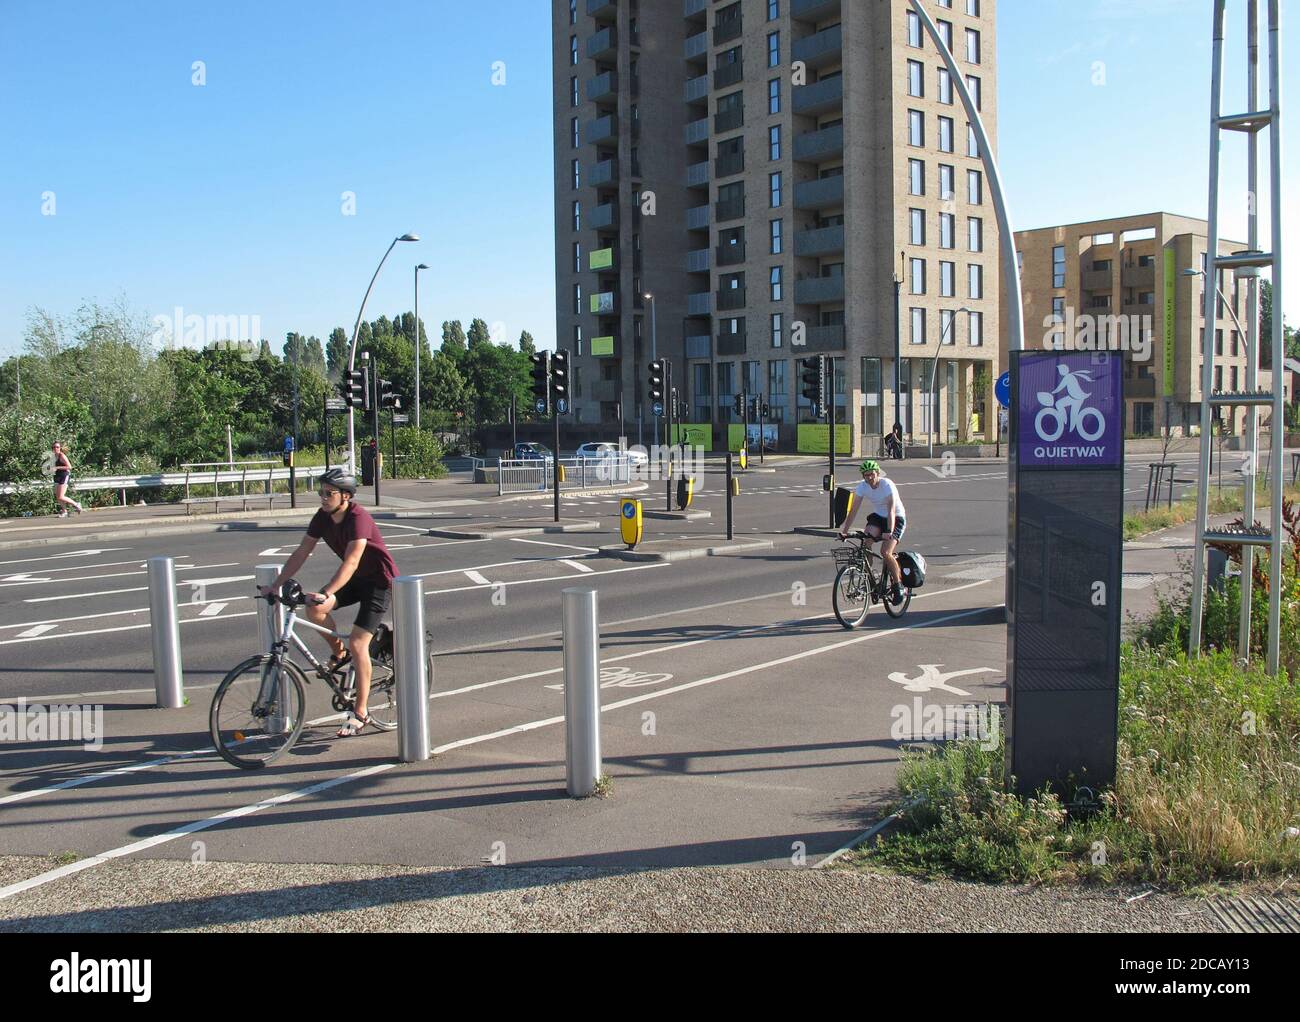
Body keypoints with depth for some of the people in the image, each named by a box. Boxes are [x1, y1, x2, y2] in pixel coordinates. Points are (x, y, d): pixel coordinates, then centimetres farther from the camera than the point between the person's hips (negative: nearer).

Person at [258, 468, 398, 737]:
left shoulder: (358, 518, -26)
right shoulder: (322, 518, -4)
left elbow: (351, 562, -35)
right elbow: (301, 553, -2)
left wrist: (326, 593, -45)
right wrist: (275, 585, -9)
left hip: (379, 579, -7)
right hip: (356, 578, 7)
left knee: (358, 644, -14)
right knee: (314, 610, -17)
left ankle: (360, 713, -5)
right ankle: (338, 653, 11)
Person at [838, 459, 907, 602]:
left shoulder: (887, 485, -27)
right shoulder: (862, 486, -13)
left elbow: (891, 511, -35)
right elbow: (853, 510, -16)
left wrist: (889, 532, -49)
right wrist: (844, 531, -27)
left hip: (897, 519, -5)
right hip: (877, 516, 5)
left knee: (885, 552, -22)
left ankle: (898, 585, -4)